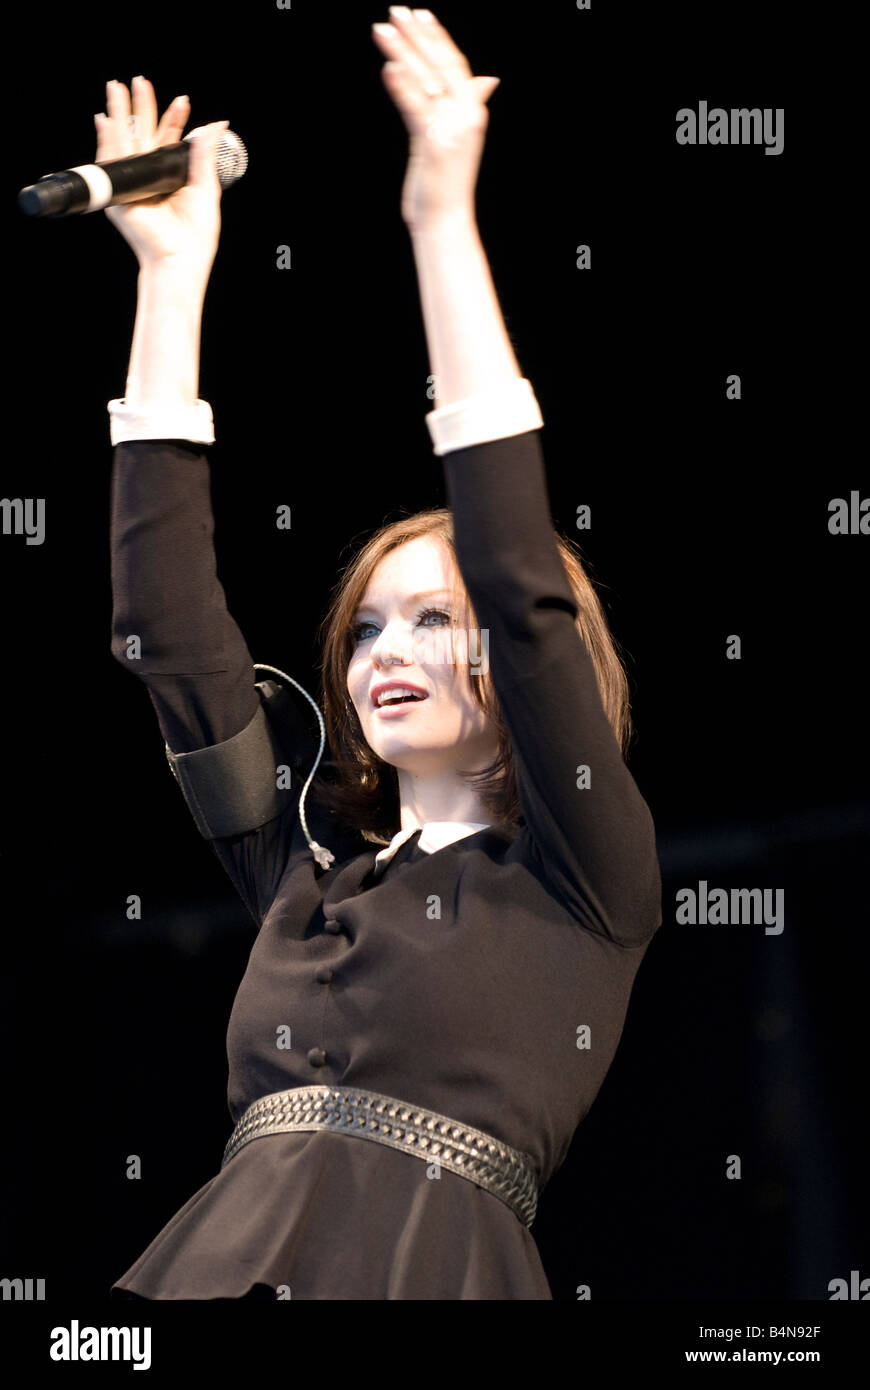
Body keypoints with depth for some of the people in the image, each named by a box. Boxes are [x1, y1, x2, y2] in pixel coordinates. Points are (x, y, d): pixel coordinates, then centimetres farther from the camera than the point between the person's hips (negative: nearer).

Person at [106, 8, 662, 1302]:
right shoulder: (305, 862, 24)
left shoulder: (584, 878, 10)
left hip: (427, 1268, -4)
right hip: (221, 1266, 4)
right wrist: (171, 276, 18)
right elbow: (171, 628, 19)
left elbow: (525, 593, 0)